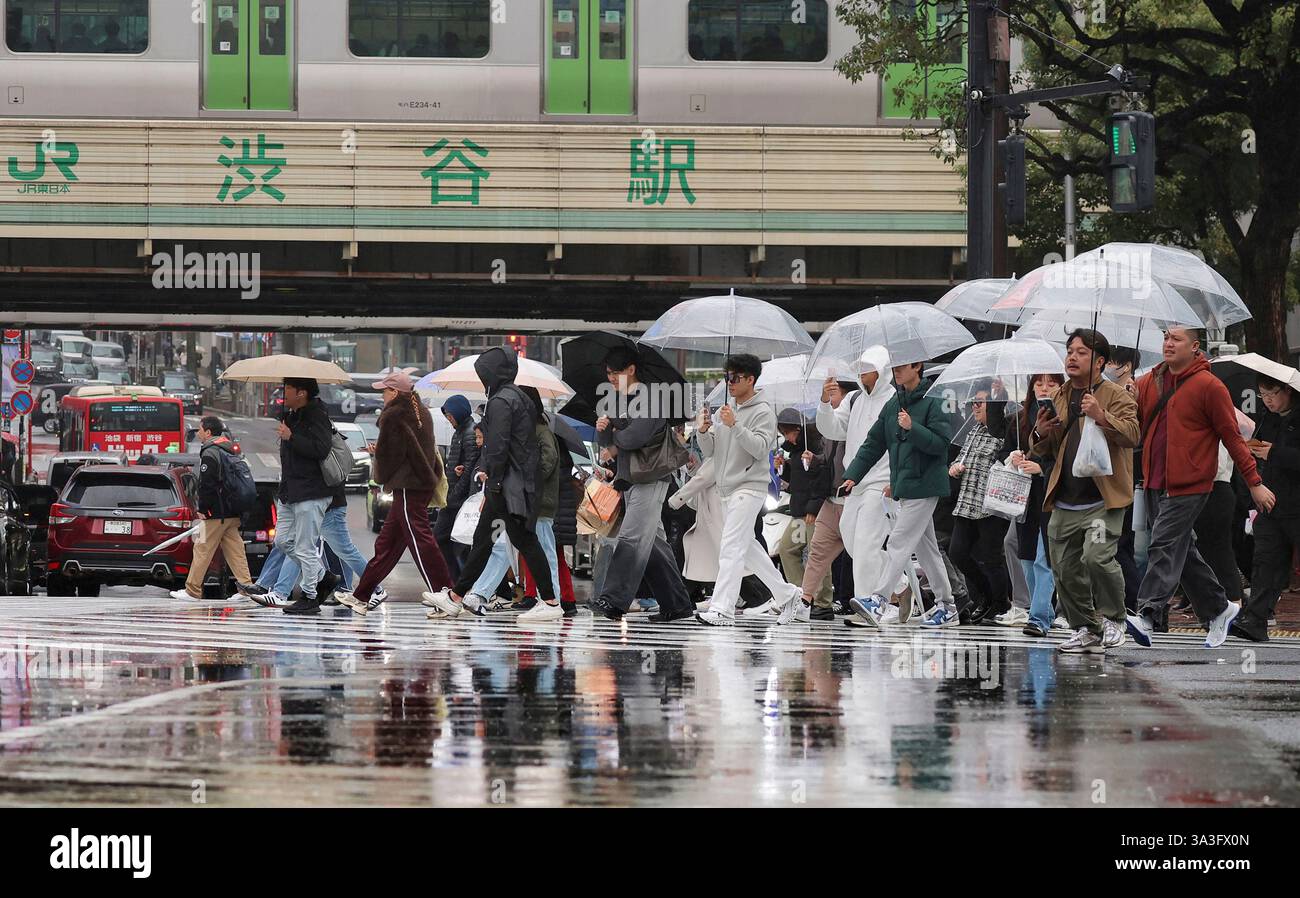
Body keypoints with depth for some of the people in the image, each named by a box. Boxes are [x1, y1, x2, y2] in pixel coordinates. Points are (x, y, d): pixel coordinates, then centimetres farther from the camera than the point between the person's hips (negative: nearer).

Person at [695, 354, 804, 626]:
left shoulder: (763, 412, -6)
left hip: (749, 488, -9)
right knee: (747, 548, 13)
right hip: (727, 489, 9)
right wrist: (703, 430, -5)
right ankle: (788, 596, 23)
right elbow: (709, 451, 15)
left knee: (731, 548, -16)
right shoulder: (726, 412, 17)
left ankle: (722, 609, -23)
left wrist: (735, 425, -26)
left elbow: (760, 448, -18)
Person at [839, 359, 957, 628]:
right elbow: (874, 444, 16)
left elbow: (942, 443, -15)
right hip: (903, 485, 8)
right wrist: (853, 475, 8)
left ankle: (877, 601, -20)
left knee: (900, 543, -14)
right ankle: (947, 607, 18)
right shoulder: (893, 405, 14)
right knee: (926, 548, 12)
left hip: (924, 485, -8)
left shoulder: (932, 403, -9)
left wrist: (912, 429, -26)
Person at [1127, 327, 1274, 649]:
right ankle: (1218, 608, 26)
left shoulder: (1208, 386, -6)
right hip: (1155, 483, 7)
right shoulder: (1148, 383, 12)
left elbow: (1232, 437, -3)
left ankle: (1148, 616, -23)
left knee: (1164, 545, -16)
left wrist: (1255, 482, -1)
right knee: (1183, 551, 13)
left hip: (1189, 486, -7)